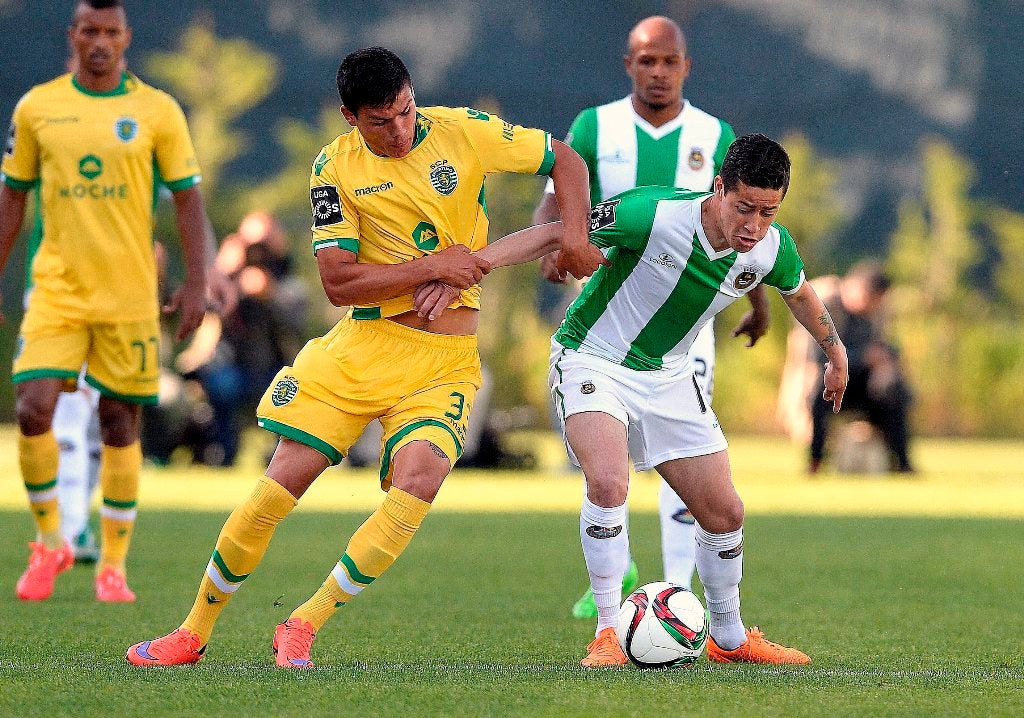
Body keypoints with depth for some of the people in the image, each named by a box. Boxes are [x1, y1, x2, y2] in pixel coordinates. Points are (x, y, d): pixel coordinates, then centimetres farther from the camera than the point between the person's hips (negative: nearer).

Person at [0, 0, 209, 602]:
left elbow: (188, 197, 3)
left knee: (121, 423, 3)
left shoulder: (157, 111, 1)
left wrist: (196, 283, -6)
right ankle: (50, 542, 6)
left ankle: (113, 565, 13)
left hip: (130, 292, 0)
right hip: (57, 287, 1)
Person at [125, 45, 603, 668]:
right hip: (365, 344, 0)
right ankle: (194, 633, 15)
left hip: (447, 356, 0)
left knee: (418, 480, -27)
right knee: (277, 491, -4)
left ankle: (303, 628, -15)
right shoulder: (337, 168, -2)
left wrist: (573, 234, -7)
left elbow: (565, 160, 9)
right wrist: (432, 267, -15)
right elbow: (338, 282, -8)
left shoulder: (463, 132, -2)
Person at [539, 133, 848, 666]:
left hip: (667, 376, 5)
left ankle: (729, 638, 29)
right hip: (592, 358, -5)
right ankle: (607, 636, -18)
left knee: (725, 513, 6)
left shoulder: (771, 249, -13)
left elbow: (799, 292, 12)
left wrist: (835, 352, 27)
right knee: (608, 483, -30)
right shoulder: (653, 216, -30)